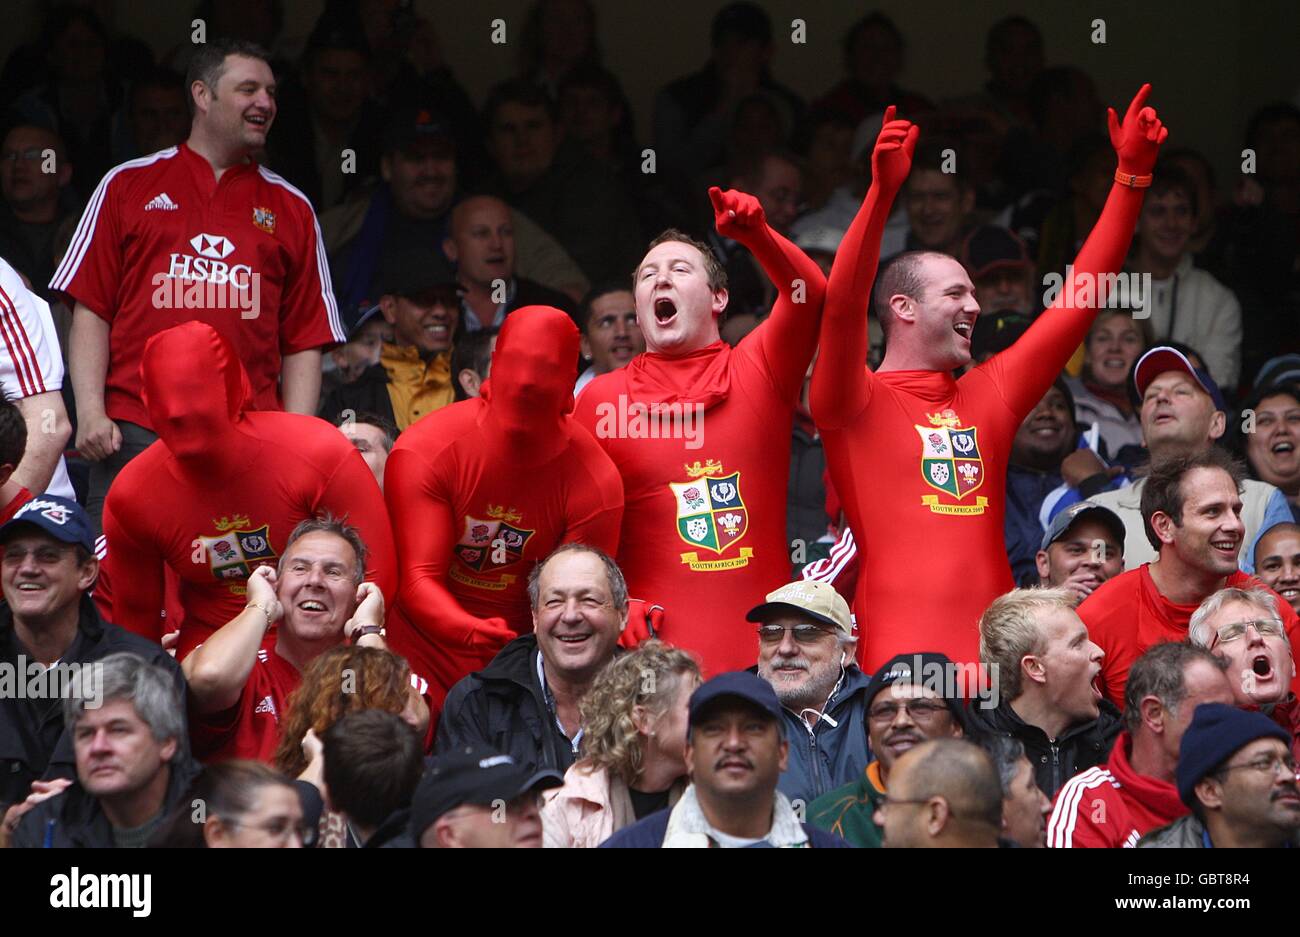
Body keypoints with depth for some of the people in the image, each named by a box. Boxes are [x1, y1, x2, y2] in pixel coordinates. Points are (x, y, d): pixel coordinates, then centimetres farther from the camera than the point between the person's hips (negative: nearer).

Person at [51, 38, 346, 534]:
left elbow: (304, 342, 13)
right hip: (133, 434, -1)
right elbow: (90, 310, 9)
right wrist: (90, 410, -4)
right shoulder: (128, 185, 13)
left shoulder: (290, 209, 17)